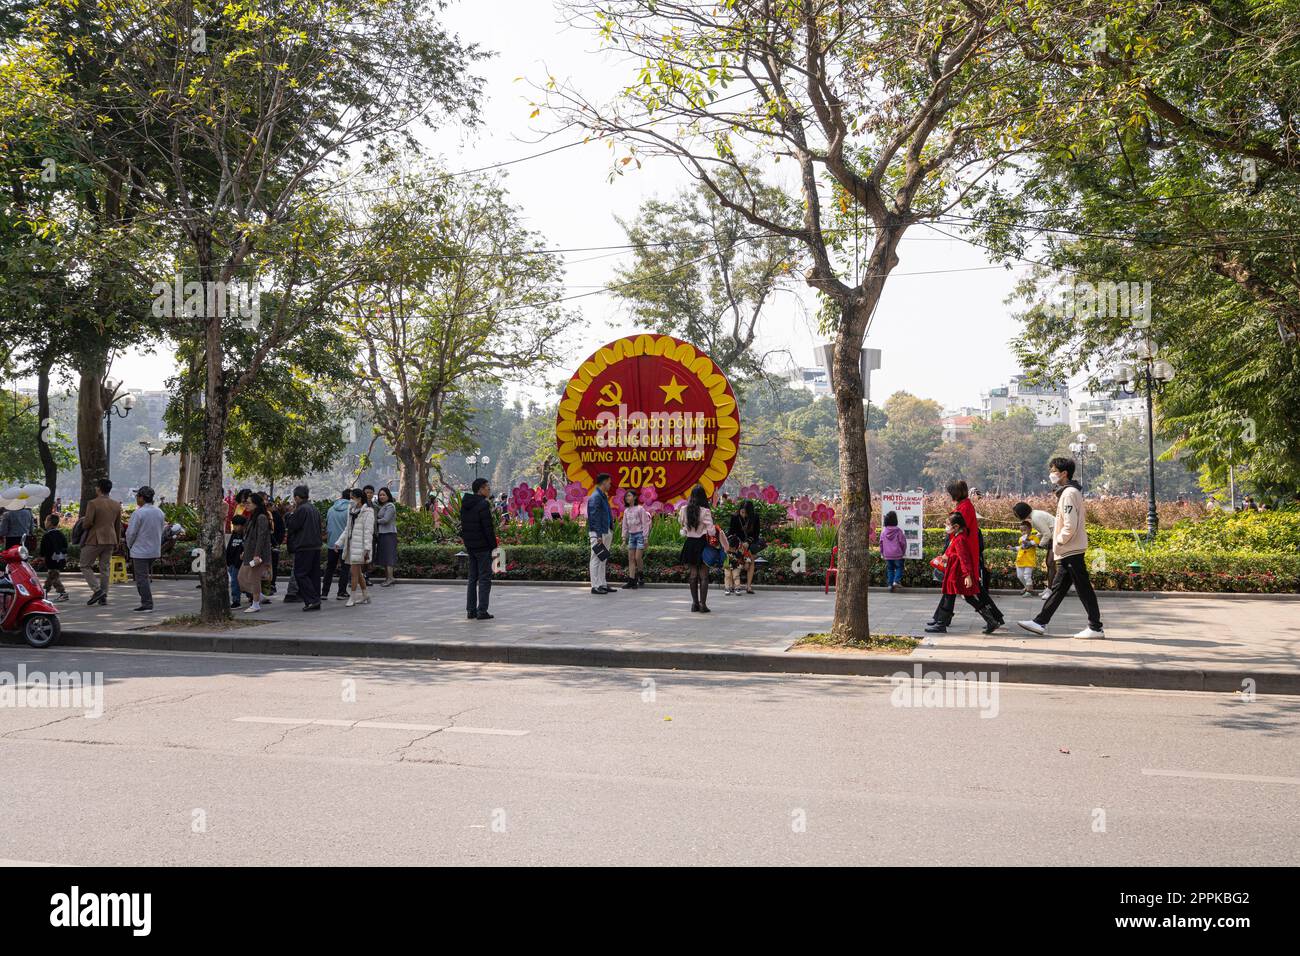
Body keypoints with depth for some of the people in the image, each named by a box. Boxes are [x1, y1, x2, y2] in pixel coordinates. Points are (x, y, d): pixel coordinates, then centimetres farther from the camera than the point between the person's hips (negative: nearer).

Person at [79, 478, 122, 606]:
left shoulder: (93, 503, -12)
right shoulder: (117, 505, 8)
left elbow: (87, 522, -17)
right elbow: (118, 526, 14)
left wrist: (83, 523, 7)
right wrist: (117, 542, 22)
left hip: (94, 540, -6)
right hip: (110, 540, 6)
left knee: (85, 565, 6)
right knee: (105, 568, 10)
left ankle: (97, 589, -8)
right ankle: (104, 596, 10)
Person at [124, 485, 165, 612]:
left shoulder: (138, 513, -17)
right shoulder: (159, 512, 4)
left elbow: (131, 533, -13)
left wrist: (130, 546, 5)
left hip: (140, 551, -7)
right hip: (155, 551, 7)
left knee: (142, 578, -1)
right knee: (147, 576, 19)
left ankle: (147, 604, -2)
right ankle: (147, 602, 20)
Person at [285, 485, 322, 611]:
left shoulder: (301, 509, -13)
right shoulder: (314, 509, 15)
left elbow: (292, 526, -11)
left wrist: (291, 513, 1)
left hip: (304, 547, -8)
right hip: (316, 546, 9)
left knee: (300, 573, -3)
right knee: (314, 574, 10)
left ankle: (311, 600, -12)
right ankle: (316, 602, 11)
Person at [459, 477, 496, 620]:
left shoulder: (465, 504, 9)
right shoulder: (483, 505, -17)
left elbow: (464, 524, 14)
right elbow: (488, 527, -18)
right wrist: (494, 545, -12)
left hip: (470, 546, 8)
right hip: (483, 546, -8)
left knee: (473, 578, 14)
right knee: (485, 578, -3)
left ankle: (470, 610, 15)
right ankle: (482, 612, -5)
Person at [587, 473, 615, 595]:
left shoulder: (604, 497, 15)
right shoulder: (595, 497, -15)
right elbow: (594, 517, -20)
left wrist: (611, 531, 19)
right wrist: (599, 535, -22)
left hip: (606, 532, 10)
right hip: (597, 533, -10)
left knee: (603, 560, 13)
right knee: (596, 560, -4)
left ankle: (602, 584, 19)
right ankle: (595, 586, -1)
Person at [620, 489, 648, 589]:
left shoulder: (640, 509, -7)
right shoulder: (626, 511, 11)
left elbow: (645, 523, -7)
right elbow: (625, 526, 15)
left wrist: (645, 538, -11)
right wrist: (624, 539, 11)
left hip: (640, 534, -6)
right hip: (631, 535, 6)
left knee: (638, 557, -10)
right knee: (631, 558, 1)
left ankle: (641, 576, 12)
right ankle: (632, 581, 0)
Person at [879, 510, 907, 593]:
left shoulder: (883, 531, -1)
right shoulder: (898, 531, -10)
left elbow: (881, 543, 5)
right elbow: (902, 542, -5)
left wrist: (882, 554, 15)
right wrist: (903, 552, 11)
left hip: (887, 555, 3)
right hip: (897, 554, -3)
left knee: (890, 569, 13)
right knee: (899, 567, 11)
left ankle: (890, 584, 8)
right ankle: (896, 581, -8)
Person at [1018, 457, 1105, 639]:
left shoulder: (1069, 494, -16)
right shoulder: (1070, 492, 15)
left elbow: (1070, 525, -22)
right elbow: (1082, 517, 22)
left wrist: (1058, 541, -10)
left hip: (1071, 551, -10)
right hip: (1067, 552, 10)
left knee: (1084, 588, -4)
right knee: (1058, 588, 11)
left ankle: (1096, 628, 3)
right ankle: (1040, 622, 16)